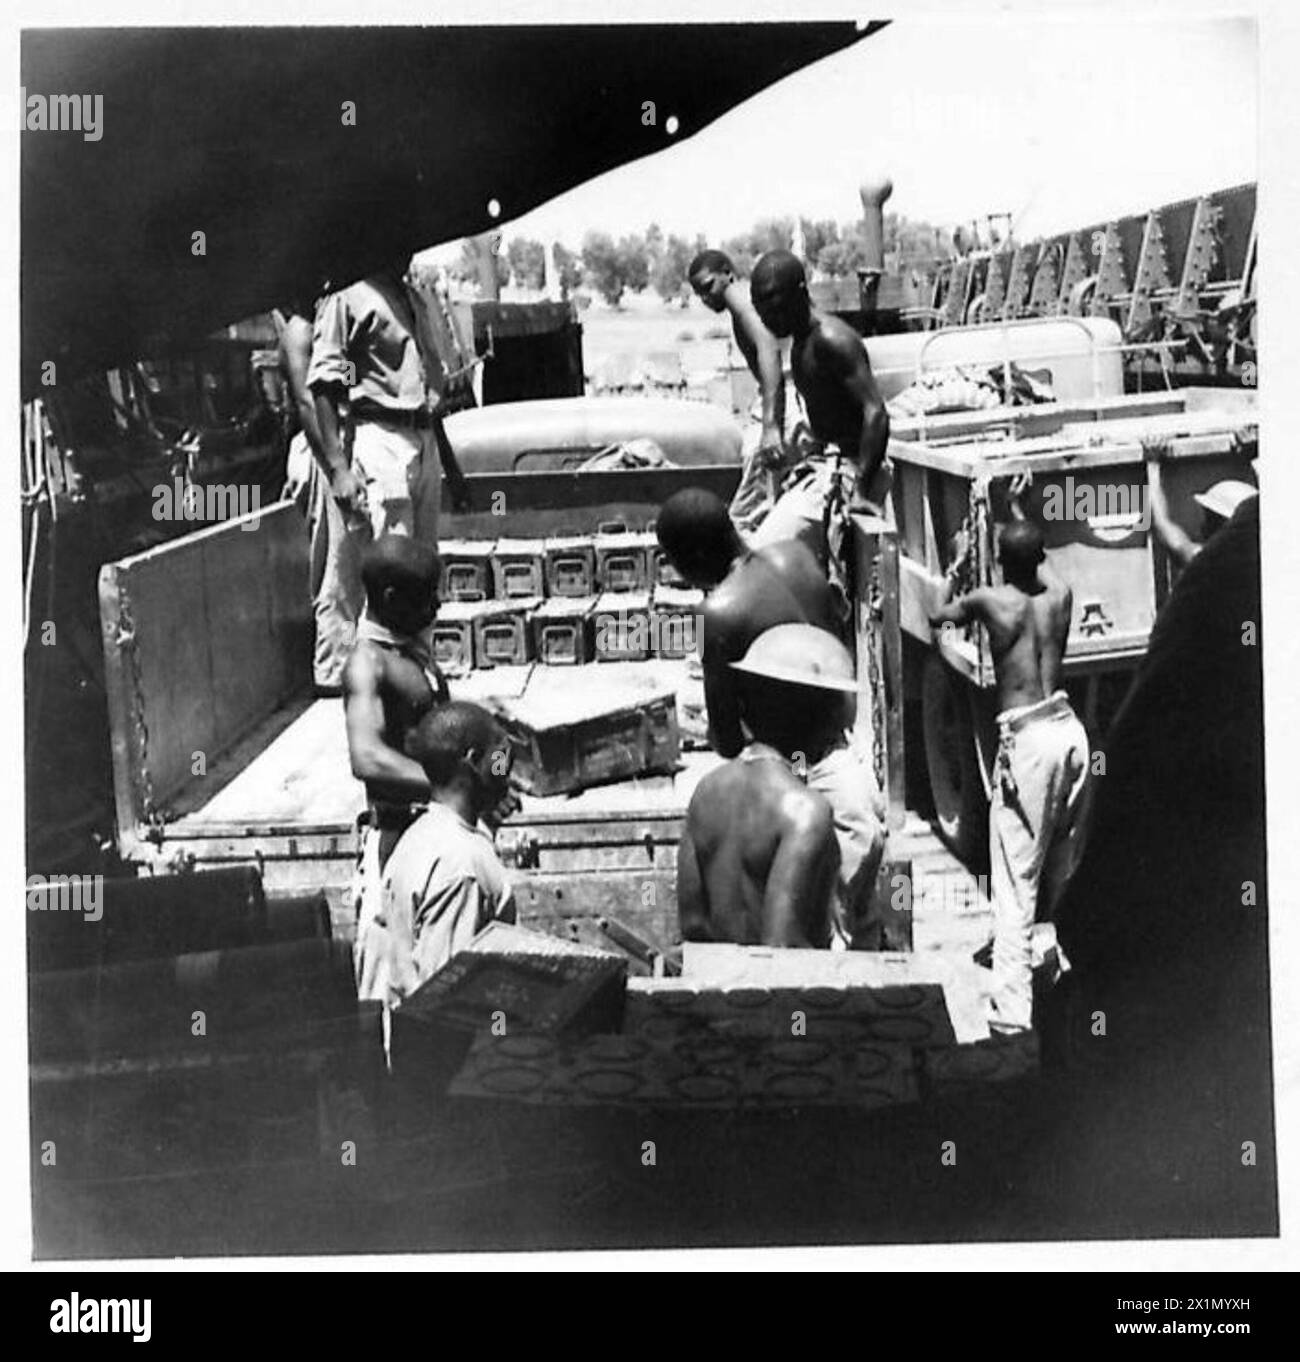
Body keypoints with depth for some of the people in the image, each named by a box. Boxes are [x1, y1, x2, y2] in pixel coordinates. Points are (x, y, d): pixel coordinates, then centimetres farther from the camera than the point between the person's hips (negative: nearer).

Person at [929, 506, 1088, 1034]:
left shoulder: (989, 600, -6)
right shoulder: (1060, 594, 6)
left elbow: (937, 616, 15)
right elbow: (1041, 561, 31)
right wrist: (1018, 510, 46)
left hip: (1026, 738, -5)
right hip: (1068, 728, 5)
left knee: (1016, 880, -5)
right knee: (1065, 869, 17)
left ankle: (1013, 1007, -9)